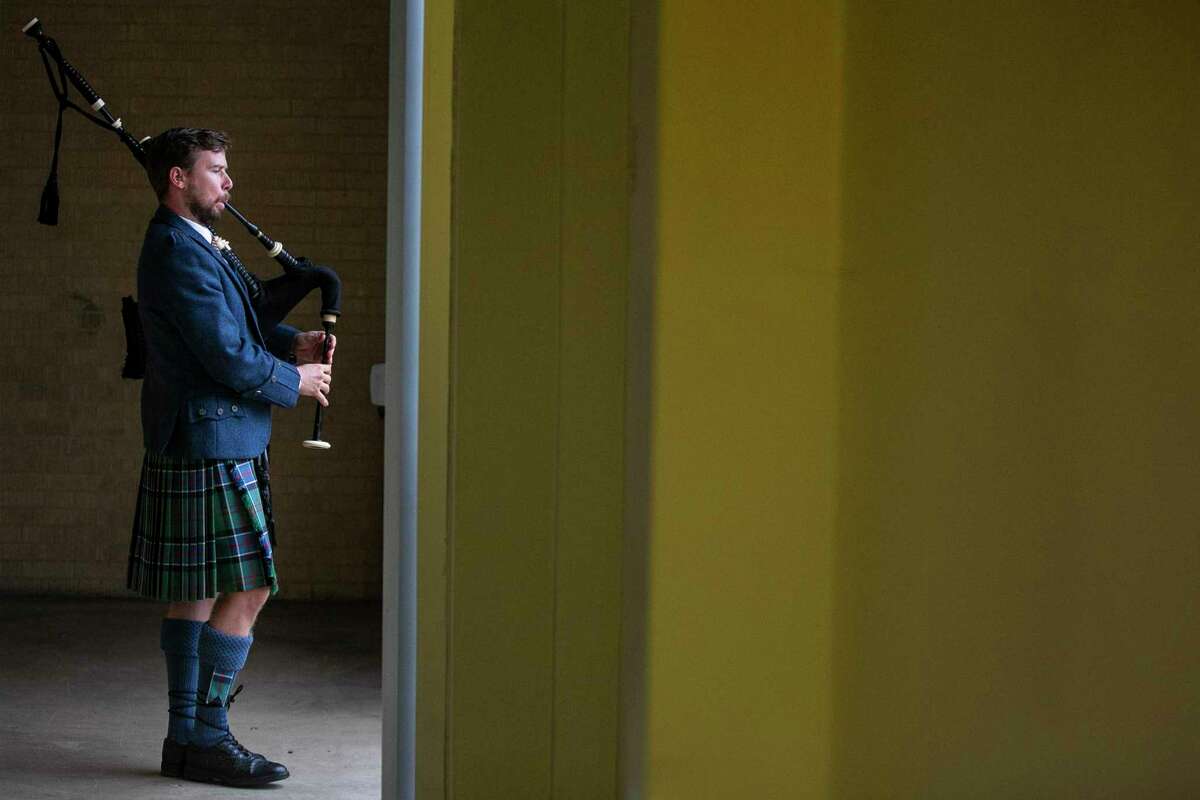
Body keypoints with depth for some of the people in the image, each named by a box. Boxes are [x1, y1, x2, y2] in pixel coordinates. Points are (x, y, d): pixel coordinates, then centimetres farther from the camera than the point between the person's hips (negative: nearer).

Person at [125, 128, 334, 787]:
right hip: (209, 447, -11)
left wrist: (292, 342, 5)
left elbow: (235, 320, 24)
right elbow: (231, 360, -20)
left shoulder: (186, 246, 16)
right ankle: (206, 734, -3)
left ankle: (186, 737, 16)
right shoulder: (179, 253, -17)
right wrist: (297, 381, -4)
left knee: (195, 593, 12)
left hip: (191, 449, 11)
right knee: (247, 589, -9)